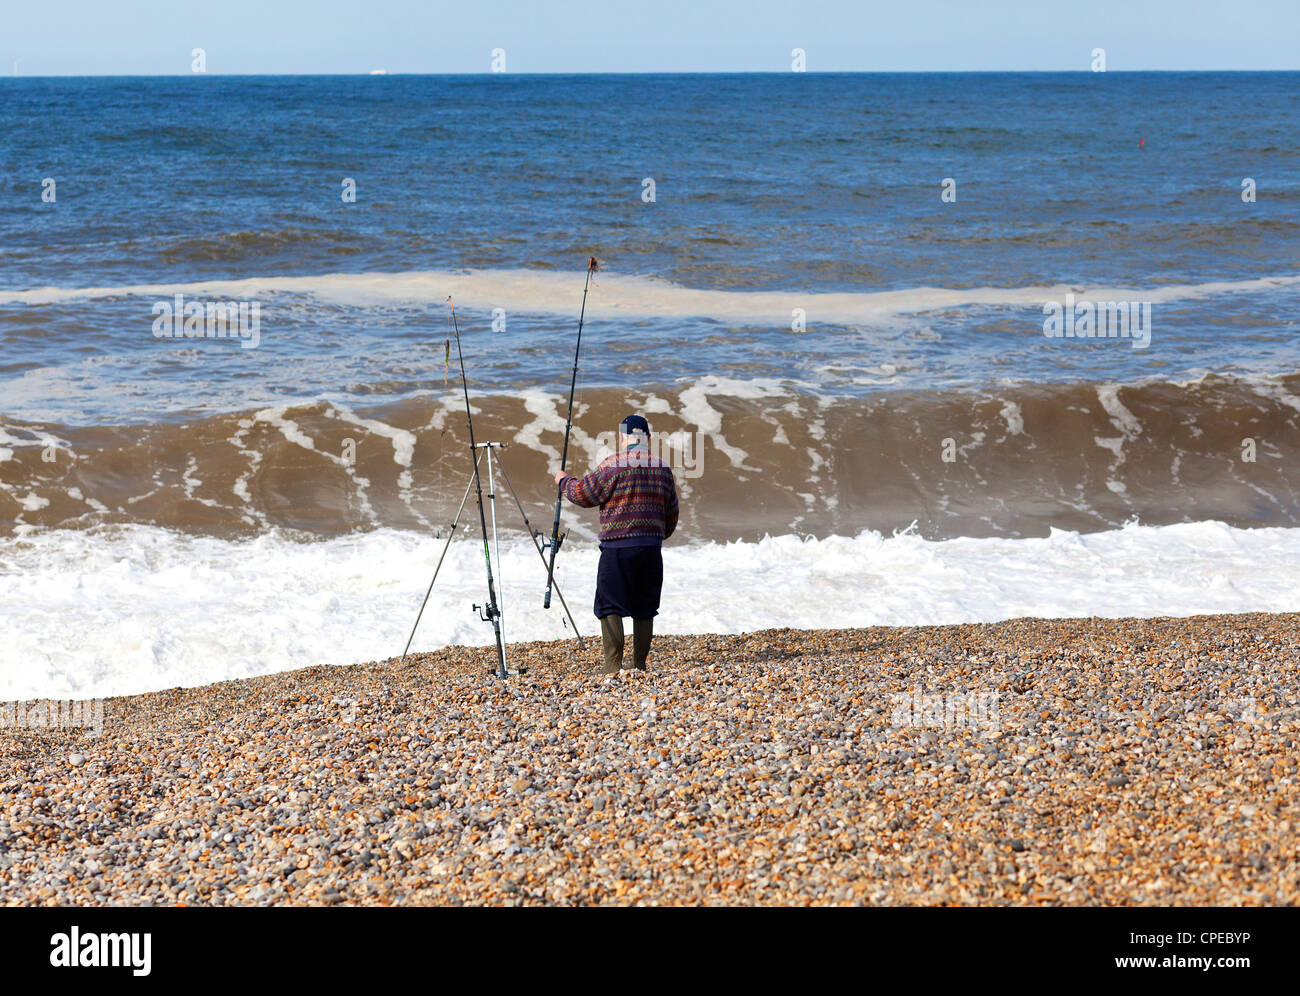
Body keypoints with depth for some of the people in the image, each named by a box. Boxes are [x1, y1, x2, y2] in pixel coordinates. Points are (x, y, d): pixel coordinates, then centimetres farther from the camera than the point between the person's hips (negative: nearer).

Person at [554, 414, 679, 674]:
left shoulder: (613, 465, -7)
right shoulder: (663, 469, 10)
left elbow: (584, 494, -1)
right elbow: (671, 514, 16)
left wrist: (564, 482, 18)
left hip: (618, 548, -5)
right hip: (652, 549, 5)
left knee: (610, 606, -2)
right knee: (644, 608, 11)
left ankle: (613, 663, -10)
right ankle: (639, 664, 12)